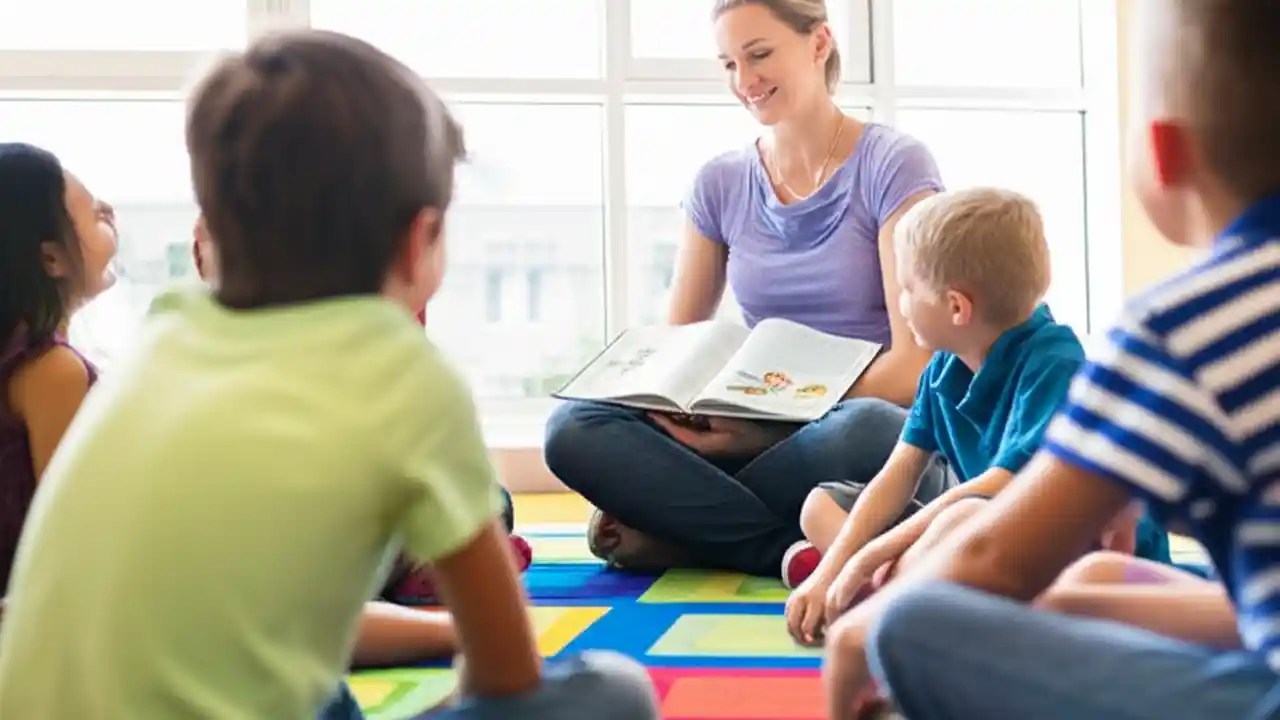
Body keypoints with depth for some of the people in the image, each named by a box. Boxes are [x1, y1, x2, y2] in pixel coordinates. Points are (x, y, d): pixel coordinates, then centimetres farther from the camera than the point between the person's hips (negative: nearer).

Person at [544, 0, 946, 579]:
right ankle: (793, 550, -23)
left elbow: (914, 362, -12)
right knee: (574, 428, -21)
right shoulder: (720, 184, 11)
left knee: (862, 431, -41)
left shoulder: (893, 166, -3)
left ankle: (682, 529, -17)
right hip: (759, 439, 4)